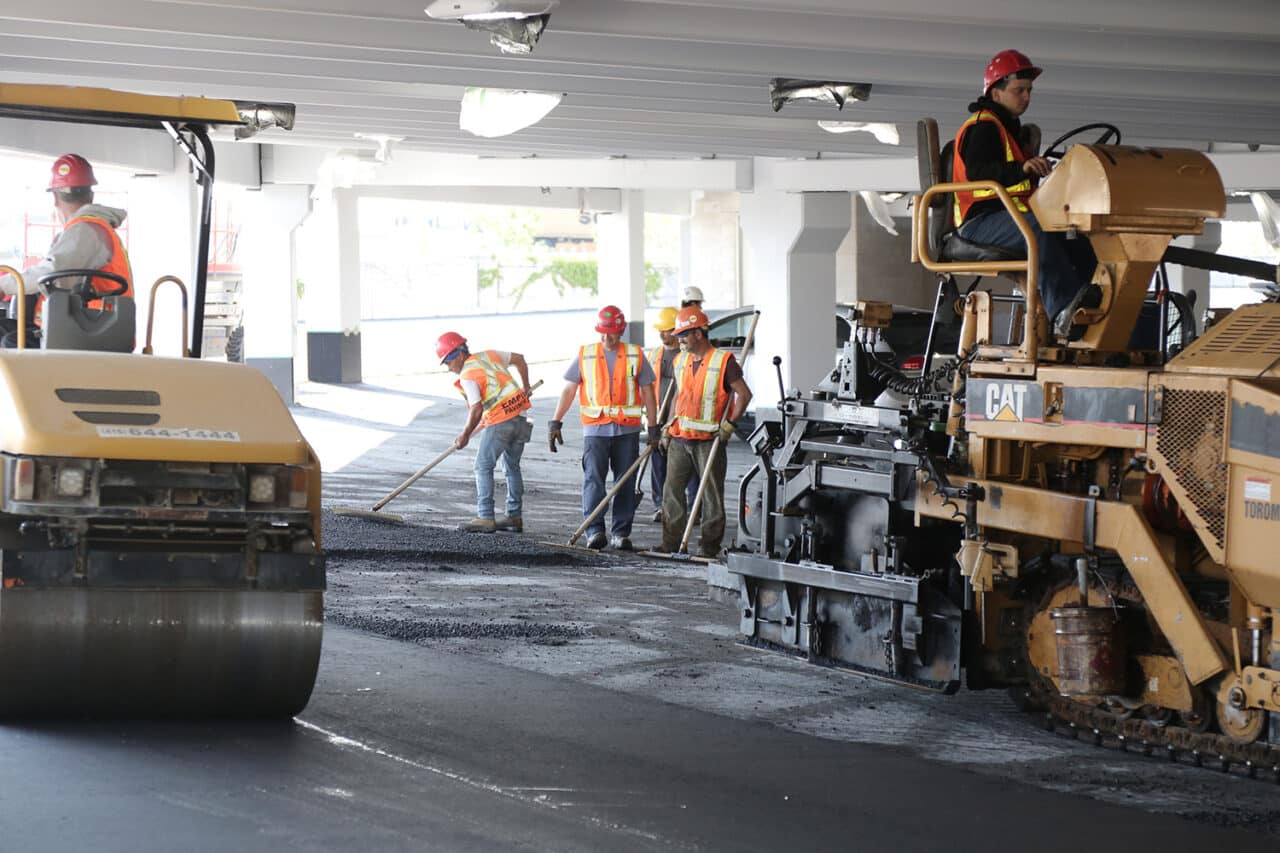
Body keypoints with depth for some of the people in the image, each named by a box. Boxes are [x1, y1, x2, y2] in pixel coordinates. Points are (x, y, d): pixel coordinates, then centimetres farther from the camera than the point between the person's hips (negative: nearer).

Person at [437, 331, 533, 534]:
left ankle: (485, 517, -9)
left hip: (499, 422, -8)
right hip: (520, 417, 8)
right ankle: (515, 516, 20)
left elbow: (477, 409, -17)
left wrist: (465, 435, -5)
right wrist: (525, 387, 35)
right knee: (512, 467, 17)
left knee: (483, 467, -2)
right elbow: (519, 359, 25)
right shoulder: (489, 356, 12)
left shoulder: (467, 375, -11)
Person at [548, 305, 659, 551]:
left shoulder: (636, 356, 6)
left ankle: (621, 532, 10)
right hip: (595, 428, -1)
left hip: (627, 429, 1)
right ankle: (595, 530, -15)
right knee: (593, 479, -12)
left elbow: (648, 393, 9)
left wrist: (653, 428, 5)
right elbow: (569, 390, 7)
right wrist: (555, 422, 1)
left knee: (625, 483, 4)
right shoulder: (585, 355, 6)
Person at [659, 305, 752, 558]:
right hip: (681, 438, 6)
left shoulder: (723, 361, -9)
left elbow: (744, 394, -10)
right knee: (672, 489, 3)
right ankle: (671, 543, 7)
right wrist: (668, 428, 16)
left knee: (712, 493, 0)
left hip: (709, 440, -6)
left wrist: (730, 425, -16)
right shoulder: (680, 361, 12)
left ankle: (709, 544, 5)